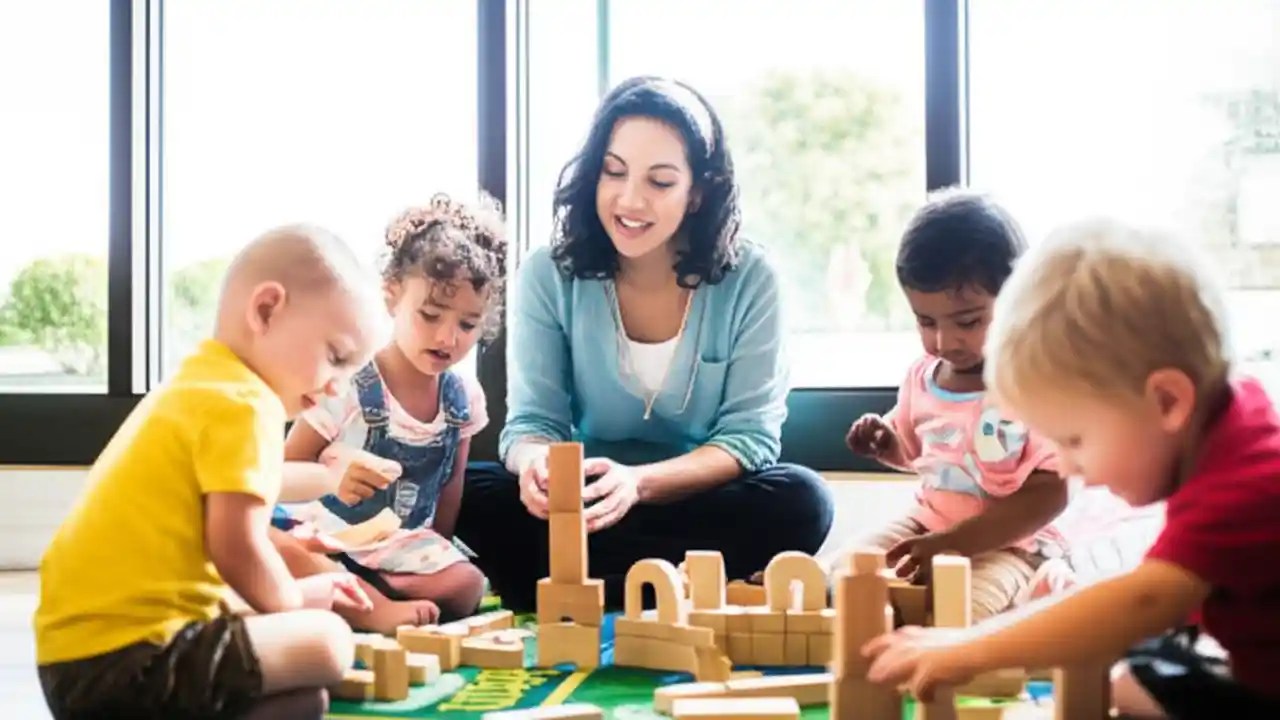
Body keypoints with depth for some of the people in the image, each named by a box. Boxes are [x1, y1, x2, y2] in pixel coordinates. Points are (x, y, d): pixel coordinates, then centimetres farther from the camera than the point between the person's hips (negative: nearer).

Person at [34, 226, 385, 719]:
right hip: (123, 656, -10)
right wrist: (294, 601, 0)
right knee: (326, 643, -13)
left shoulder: (195, 388, 19)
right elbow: (235, 548, -17)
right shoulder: (242, 404, -13)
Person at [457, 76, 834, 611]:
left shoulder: (749, 280, -9)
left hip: (702, 508, -1)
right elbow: (531, 421, -7)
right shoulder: (548, 277, -6)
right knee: (469, 496, -26)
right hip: (584, 507, 1)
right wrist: (535, 461, -33)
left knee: (799, 501, -31)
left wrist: (639, 482, -31)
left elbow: (749, 437, -12)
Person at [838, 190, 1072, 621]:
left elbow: (1049, 495, -22)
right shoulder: (922, 377, 2)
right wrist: (887, 444, -3)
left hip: (1008, 542, -6)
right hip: (926, 524, 7)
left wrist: (953, 541, -29)